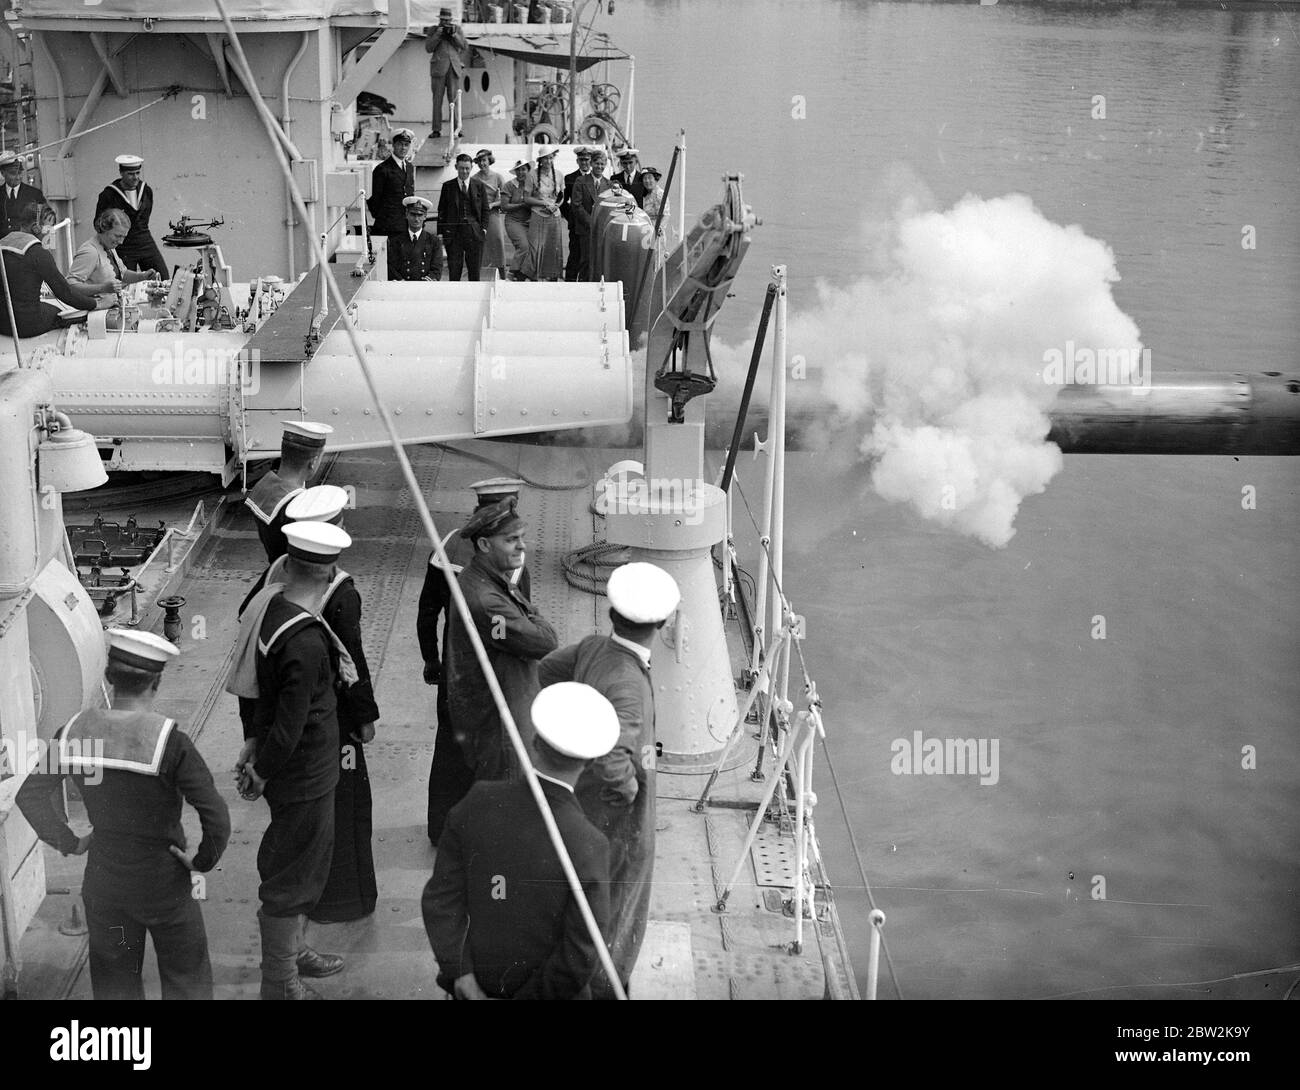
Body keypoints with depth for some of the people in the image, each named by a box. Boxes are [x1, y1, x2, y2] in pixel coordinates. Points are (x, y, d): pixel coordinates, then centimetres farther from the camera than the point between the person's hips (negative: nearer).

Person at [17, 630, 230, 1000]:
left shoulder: (73, 732, -10)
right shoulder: (169, 741, -24)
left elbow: (29, 794, 0)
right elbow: (216, 816, -27)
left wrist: (68, 841, 7)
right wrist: (203, 860, -11)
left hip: (102, 884, 4)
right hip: (163, 887, -4)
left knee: (114, 981, 22)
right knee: (186, 979, 17)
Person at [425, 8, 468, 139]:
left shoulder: (457, 29, 12)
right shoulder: (432, 30, 8)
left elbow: (463, 46, 5)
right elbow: (428, 49, 0)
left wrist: (454, 34, -8)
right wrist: (437, 35, -12)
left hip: (453, 68, 1)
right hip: (438, 68, -1)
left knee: (454, 99, -5)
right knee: (437, 99, -4)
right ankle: (436, 130, -5)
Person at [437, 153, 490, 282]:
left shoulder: (479, 185, 9)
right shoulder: (448, 186, 8)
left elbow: (485, 209, 10)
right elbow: (442, 211, 7)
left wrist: (484, 228, -2)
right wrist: (440, 232, -1)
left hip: (474, 232, 1)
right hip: (453, 232, 0)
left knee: (474, 269, 4)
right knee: (454, 269, -3)